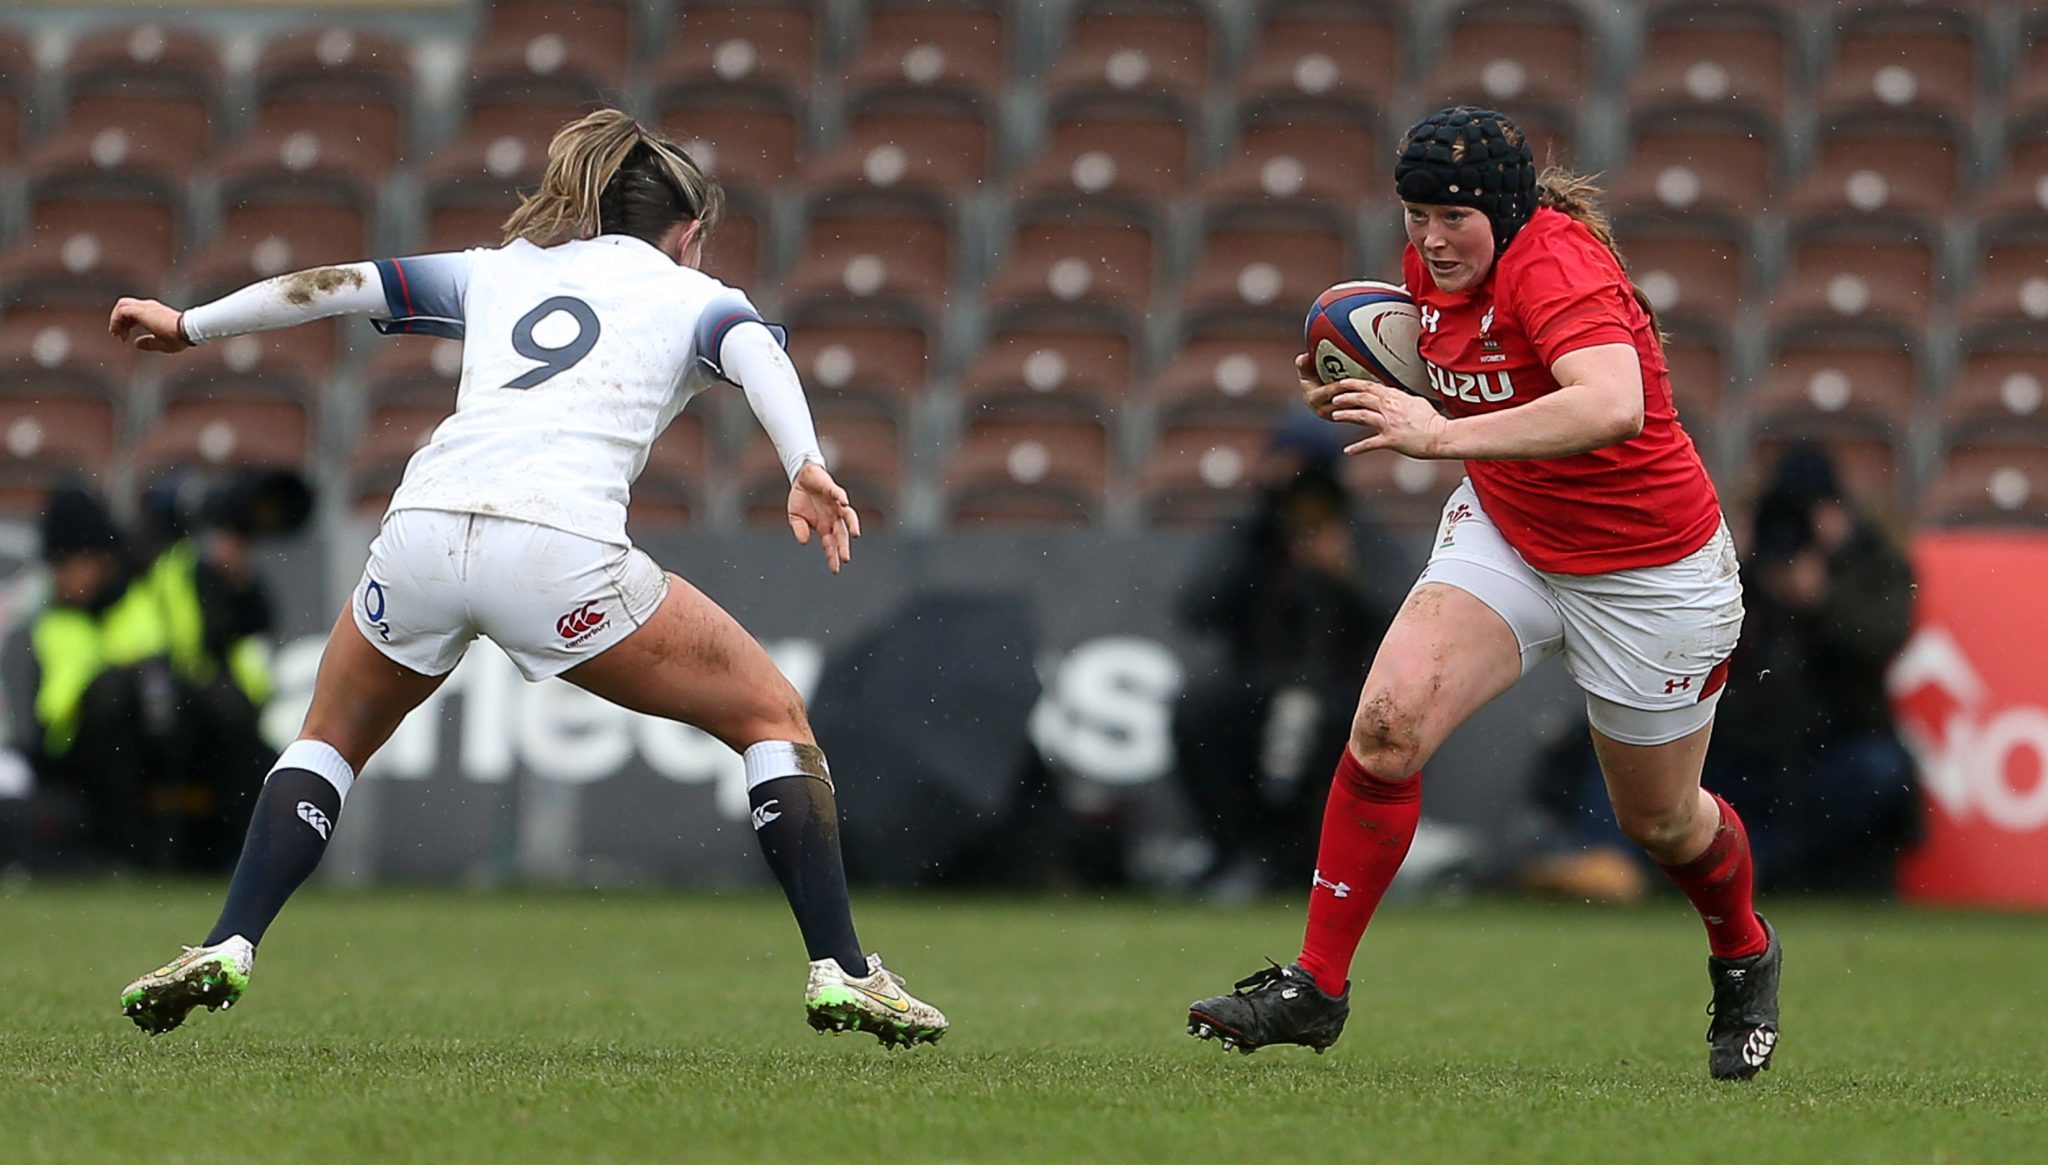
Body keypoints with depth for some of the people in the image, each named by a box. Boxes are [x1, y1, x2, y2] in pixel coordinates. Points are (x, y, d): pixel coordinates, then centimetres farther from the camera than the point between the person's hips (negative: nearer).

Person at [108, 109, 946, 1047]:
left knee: (332, 737, 30)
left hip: (420, 536, 3)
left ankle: (227, 949, 14)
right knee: (773, 716, 13)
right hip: (560, 546, -3)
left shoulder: (499, 272, 30)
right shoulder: (691, 294, 20)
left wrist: (189, 327, 43)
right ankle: (839, 973, 5)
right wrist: (808, 470, -17)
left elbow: (338, 285, 32)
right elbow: (753, 350, -1)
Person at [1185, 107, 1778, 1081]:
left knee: (1659, 819, 12)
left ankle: (1743, 957, 45)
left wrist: (1444, 434, -51)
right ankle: (1316, 985, -12)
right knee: (1389, 721, -18)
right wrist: (1365, 385, -7)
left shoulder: (1555, 265, -29)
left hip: (1648, 575, -6)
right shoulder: (1435, 266, -6)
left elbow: (1613, 407, -47)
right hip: (1503, 535, 6)